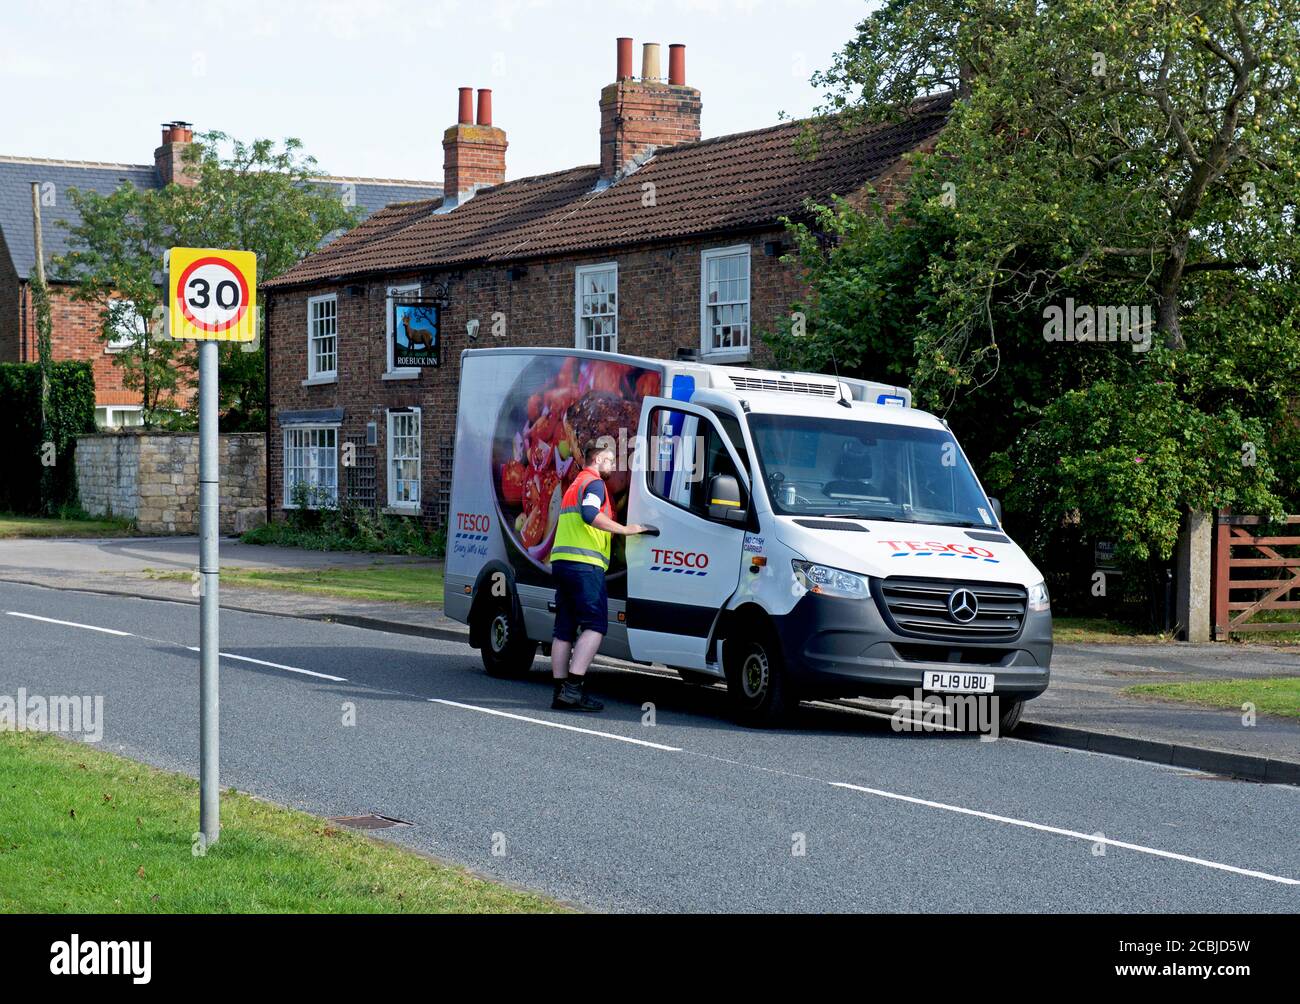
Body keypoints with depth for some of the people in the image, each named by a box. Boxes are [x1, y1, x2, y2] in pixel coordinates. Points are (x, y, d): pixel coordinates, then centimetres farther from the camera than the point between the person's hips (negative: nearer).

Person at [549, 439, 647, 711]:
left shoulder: (575, 485, 28)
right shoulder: (595, 483, -3)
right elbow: (589, 514, -21)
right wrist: (624, 529, -19)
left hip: (561, 562, 10)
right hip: (584, 564, -10)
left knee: (564, 629, 7)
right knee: (595, 625, -10)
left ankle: (560, 691, 6)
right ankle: (573, 688, -19)